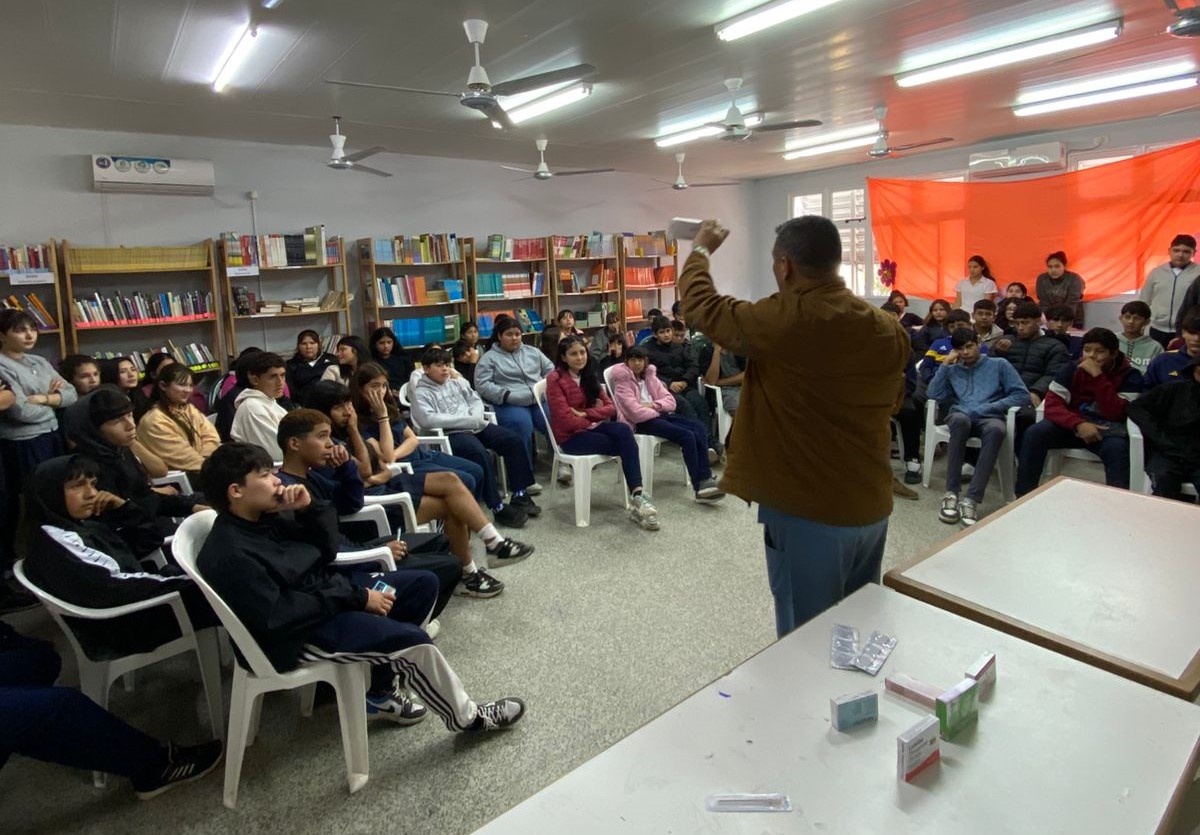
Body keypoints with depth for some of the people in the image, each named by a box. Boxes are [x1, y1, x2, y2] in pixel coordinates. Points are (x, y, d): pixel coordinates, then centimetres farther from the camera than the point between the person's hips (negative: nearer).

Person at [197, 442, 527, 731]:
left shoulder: (264, 519, 4)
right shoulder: (230, 555, -22)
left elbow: (326, 553, 8)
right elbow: (277, 618, -27)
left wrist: (309, 508, -10)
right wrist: (355, 598, -23)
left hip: (328, 591, 10)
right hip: (301, 633, -10)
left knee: (424, 584, 5)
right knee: (412, 640, -23)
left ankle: (384, 690, 13)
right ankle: (467, 718, 2)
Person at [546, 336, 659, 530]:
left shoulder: (588, 376, 13)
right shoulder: (555, 379, -8)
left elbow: (611, 407, 5)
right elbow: (566, 419, -16)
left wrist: (585, 413, -11)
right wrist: (592, 422, -8)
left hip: (591, 427, 6)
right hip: (570, 437, -6)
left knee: (624, 430, -28)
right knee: (626, 444, -23)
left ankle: (637, 496, -36)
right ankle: (637, 497, -19)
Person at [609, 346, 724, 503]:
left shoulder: (650, 376, 17)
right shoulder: (622, 381, -2)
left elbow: (670, 401, 10)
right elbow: (635, 411, -15)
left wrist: (653, 404, -8)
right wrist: (657, 412, -6)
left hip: (657, 414, 7)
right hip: (641, 421, -7)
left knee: (699, 428, -16)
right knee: (687, 436, -25)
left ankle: (705, 478, -19)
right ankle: (700, 487, -22)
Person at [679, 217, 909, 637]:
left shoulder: (783, 322, -19)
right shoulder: (889, 330, 0)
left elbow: (701, 306, -5)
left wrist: (700, 250, 12)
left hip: (807, 512, -7)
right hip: (871, 507, 7)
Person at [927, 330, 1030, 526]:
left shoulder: (999, 365, 17)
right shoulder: (953, 370, 24)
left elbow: (1022, 395, 6)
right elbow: (934, 395, 7)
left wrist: (988, 407, -7)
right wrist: (946, 363, 9)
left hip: (989, 418, -1)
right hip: (961, 416, 1)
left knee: (996, 429, -39)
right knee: (960, 420, -38)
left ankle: (972, 499, -42)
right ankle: (951, 493, -36)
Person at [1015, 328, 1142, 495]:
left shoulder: (1129, 375, -4)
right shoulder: (1073, 368, 1)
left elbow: (1116, 414, -19)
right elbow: (1052, 404, -10)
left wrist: (1098, 376, -23)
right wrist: (1078, 424, -28)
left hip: (1108, 427, -2)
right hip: (1074, 425, 2)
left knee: (1117, 448, -36)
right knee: (1034, 433, -25)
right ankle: (1024, 498, -19)